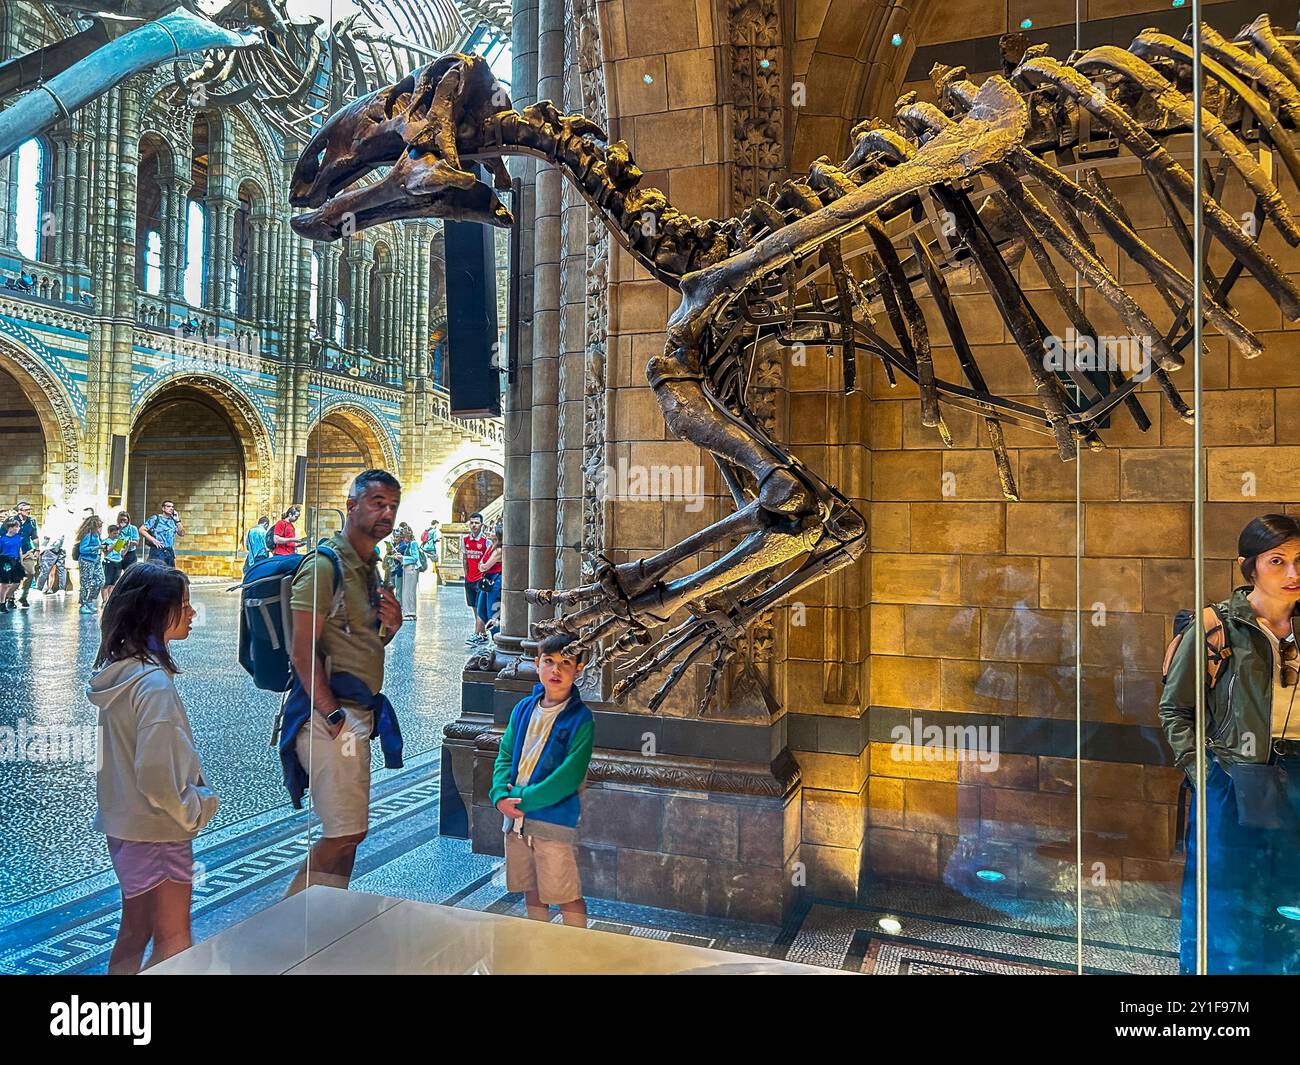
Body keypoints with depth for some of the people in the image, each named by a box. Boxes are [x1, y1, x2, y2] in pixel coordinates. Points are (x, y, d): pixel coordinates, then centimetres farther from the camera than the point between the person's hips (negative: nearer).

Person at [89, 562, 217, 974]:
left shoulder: (119, 669, 2)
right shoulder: (154, 683, -27)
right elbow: (156, 775, -28)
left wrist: (193, 800, 11)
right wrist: (195, 810, -11)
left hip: (123, 824, 9)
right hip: (156, 831, -8)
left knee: (133, 933, 22)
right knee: (174, 942, 8)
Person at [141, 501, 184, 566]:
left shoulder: (173, 521, 11)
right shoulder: (155, 519, 0)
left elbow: (181, 533, 4)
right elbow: (141, 530, -4)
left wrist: (177, 520, -1)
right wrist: (153, 540, -12)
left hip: (170, 552, 5)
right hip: (157, 552, -5)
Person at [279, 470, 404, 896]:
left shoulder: (368, 567, 15)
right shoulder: (325, 564, -13)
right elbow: (303, 652, -18)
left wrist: (389, 628, 1)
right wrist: (335, 718, -19)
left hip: (358, 713, 9)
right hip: (328, 712, -9)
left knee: (348, 831, 15)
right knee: (346, 832, -6)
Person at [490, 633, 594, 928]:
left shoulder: (580, 719, -13)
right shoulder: (524, 708, 5)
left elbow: (569, 776, -19)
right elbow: (505, 755, 7)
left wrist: (523, 799, -18)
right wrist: (501, 795, -10)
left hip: (555, 821, -6)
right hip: (515, 818, 6)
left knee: (568, 896, 2)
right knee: (532, 890, 20)